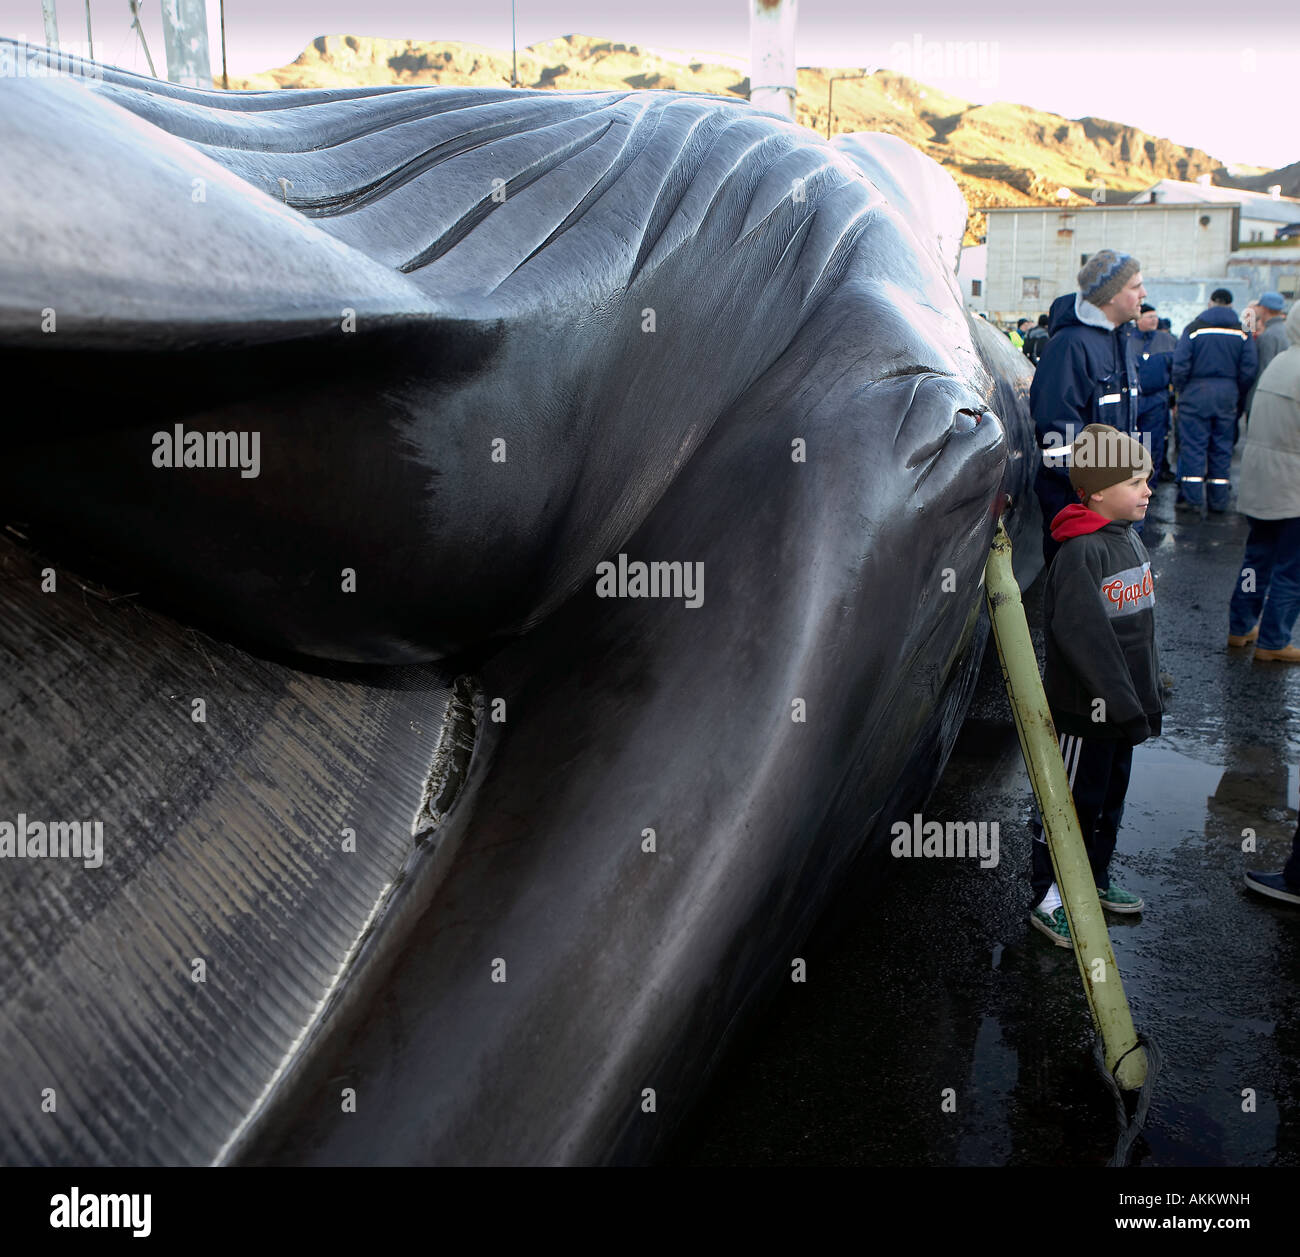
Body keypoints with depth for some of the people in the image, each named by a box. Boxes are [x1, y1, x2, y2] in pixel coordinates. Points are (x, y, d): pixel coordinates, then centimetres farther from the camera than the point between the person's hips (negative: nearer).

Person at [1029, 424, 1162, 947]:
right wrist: (1121, 704, -25)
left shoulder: (1131, 540, 8)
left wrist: (1147, 699, 19)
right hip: (1081, 712, -9)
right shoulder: (1080, 552, -21)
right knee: (1068, 806, 3)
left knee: (1110, 801, 21)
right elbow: (1082, 637, -26)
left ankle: (1095, 879, 39)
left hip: (1120, 708, 9)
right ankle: (1049, 900, 17)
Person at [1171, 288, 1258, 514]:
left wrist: (1180, 391, 4)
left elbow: (1180, 365, -8)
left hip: (1196, 393, -3)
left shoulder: (1194, 328, -3)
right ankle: (1219, 501, 12)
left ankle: (1193, 499, -1)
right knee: (1222, 449, 9)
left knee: (1193, 446, 1)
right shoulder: (1242, 332, 4)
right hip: (1227, 394, 3)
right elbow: (1248, 370, 1)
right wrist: (1239, 399, 10)